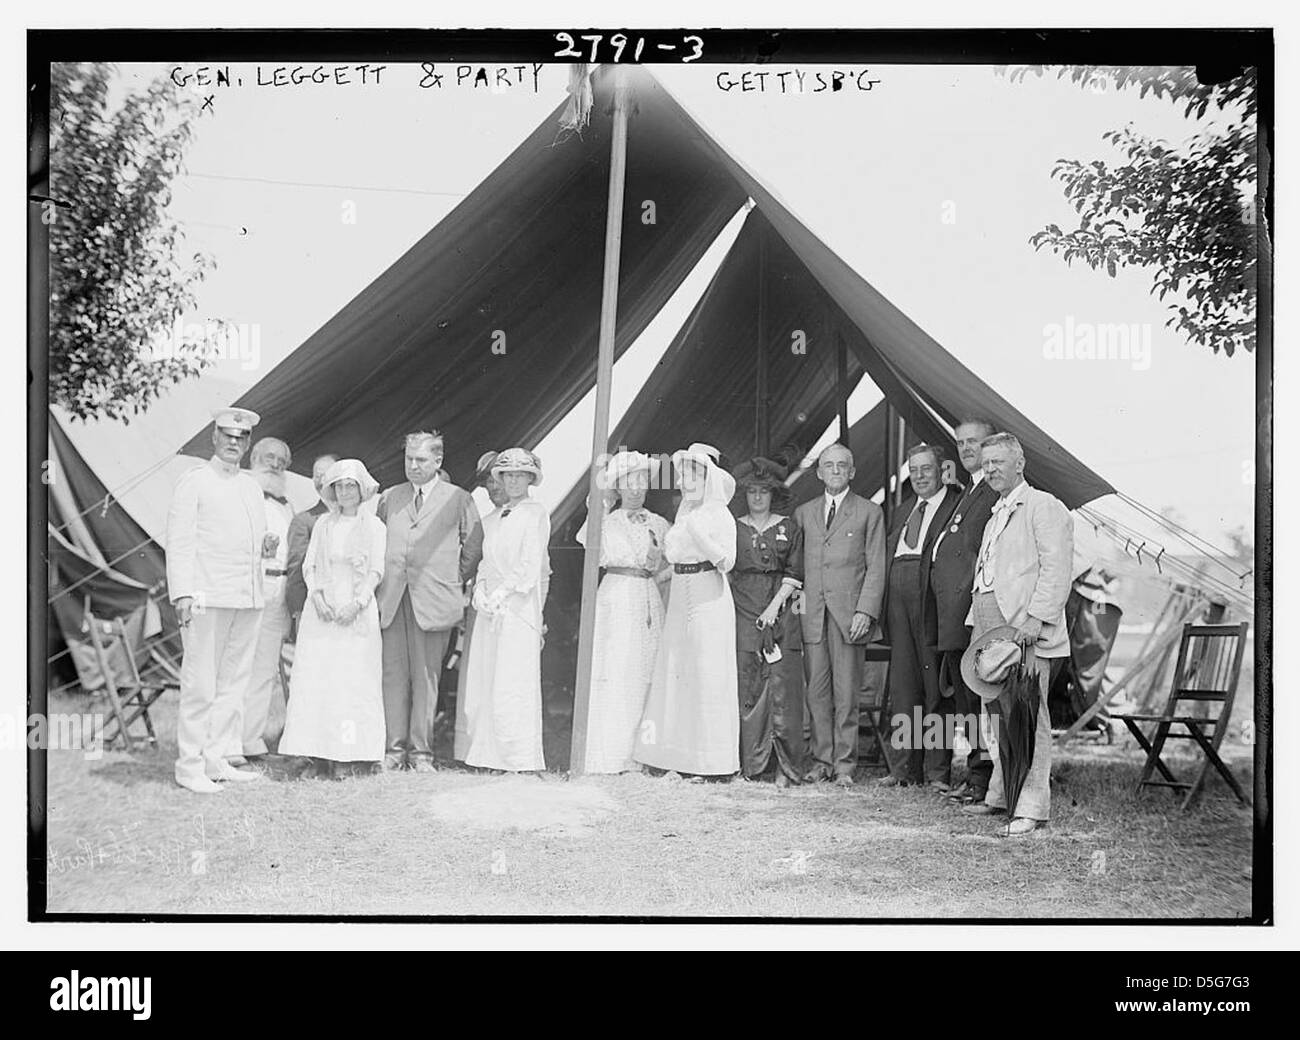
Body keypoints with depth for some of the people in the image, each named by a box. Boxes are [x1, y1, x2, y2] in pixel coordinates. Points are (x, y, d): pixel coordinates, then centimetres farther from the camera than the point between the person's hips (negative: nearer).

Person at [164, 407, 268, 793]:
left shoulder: (252, 487, 20)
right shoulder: (194, 482, 1)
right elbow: (179, 541, -6)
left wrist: (268, 544, 7)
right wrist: (182, 593, -14)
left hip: (248, 598, 7)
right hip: (206, 598, -6)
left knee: (233, 685, 7)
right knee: (200, 686, -6)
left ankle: (217, 760, 13)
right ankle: (190, 767, 0)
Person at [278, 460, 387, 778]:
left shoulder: (373, 526, 6)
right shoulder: (323, 524, 15)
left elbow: (376, 571, 0)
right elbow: (309, 564, 11)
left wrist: (357, 603, -12)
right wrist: (317, 595, -6)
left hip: (357, 611, -3)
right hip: (321, 608, 3)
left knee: (353, 679, -7)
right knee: (316, 677, -5)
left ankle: (348, 756, -7)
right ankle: (322, 754, -2)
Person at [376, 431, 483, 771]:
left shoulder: (458, 500, 5)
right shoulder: (389, 498, 15)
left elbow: (474, 546, 8)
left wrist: (456, 583, 7)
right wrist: (380, 581, 13)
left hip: (432, 600, -3)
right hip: (391, 600, 3)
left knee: (425, 677, -1)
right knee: (393, 675, 2)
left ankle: (421, 752, 6)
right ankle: (395, 749, 8)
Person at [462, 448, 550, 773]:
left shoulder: (536, 513, 0)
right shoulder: (492, 518, 19)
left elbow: (530, 564, -7)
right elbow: (485, 561, 18)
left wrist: (501, 594, -12)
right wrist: (479, 591, 0)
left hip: (520, 604, -6)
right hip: (490, 608, 6)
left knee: (514, 681, -9)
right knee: (483, 680, 2)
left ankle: (521, 760, -5)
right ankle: (487, 754, 7)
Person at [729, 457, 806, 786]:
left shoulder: (788, 528, 8)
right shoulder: (733, 528, 12)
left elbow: (794, 574, 2)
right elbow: (724, 571, 12)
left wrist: (774, 606, -9)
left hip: (778, 613, -1)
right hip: (742, 614, 1)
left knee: (781, 687, -6)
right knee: (745, 688, -2)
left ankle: (784, 767, -4)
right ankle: (748, 762, 5)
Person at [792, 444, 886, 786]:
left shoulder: (869, 512, 6)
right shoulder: (804, 512, 16)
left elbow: (876, 568, 1)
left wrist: (865, 610, -9)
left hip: (849, 613, -3)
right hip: (812, 613, 3)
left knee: (846, 692, -2)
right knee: (817, 691, 3)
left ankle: (844, 764, 5)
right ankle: (822, 760, 11)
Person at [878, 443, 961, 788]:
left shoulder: (959, 504, 1)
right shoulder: (905, 510, 23)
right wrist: (882, 606, 11)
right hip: (899, 598, 6)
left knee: (936, 685, -2)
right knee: (901, 684, 8)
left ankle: (937, 770, 2)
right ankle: (903, 766, 13)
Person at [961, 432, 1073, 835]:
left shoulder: (1044, 507, -4)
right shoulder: (996, 515, 24)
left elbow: (1056, 569, -13)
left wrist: (1036, 618, -22)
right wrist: (977, 623, 20)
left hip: (1024, 629, -9)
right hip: (990, 627, 9)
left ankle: (1031, 806, -5)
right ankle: (1000, 794, 21)